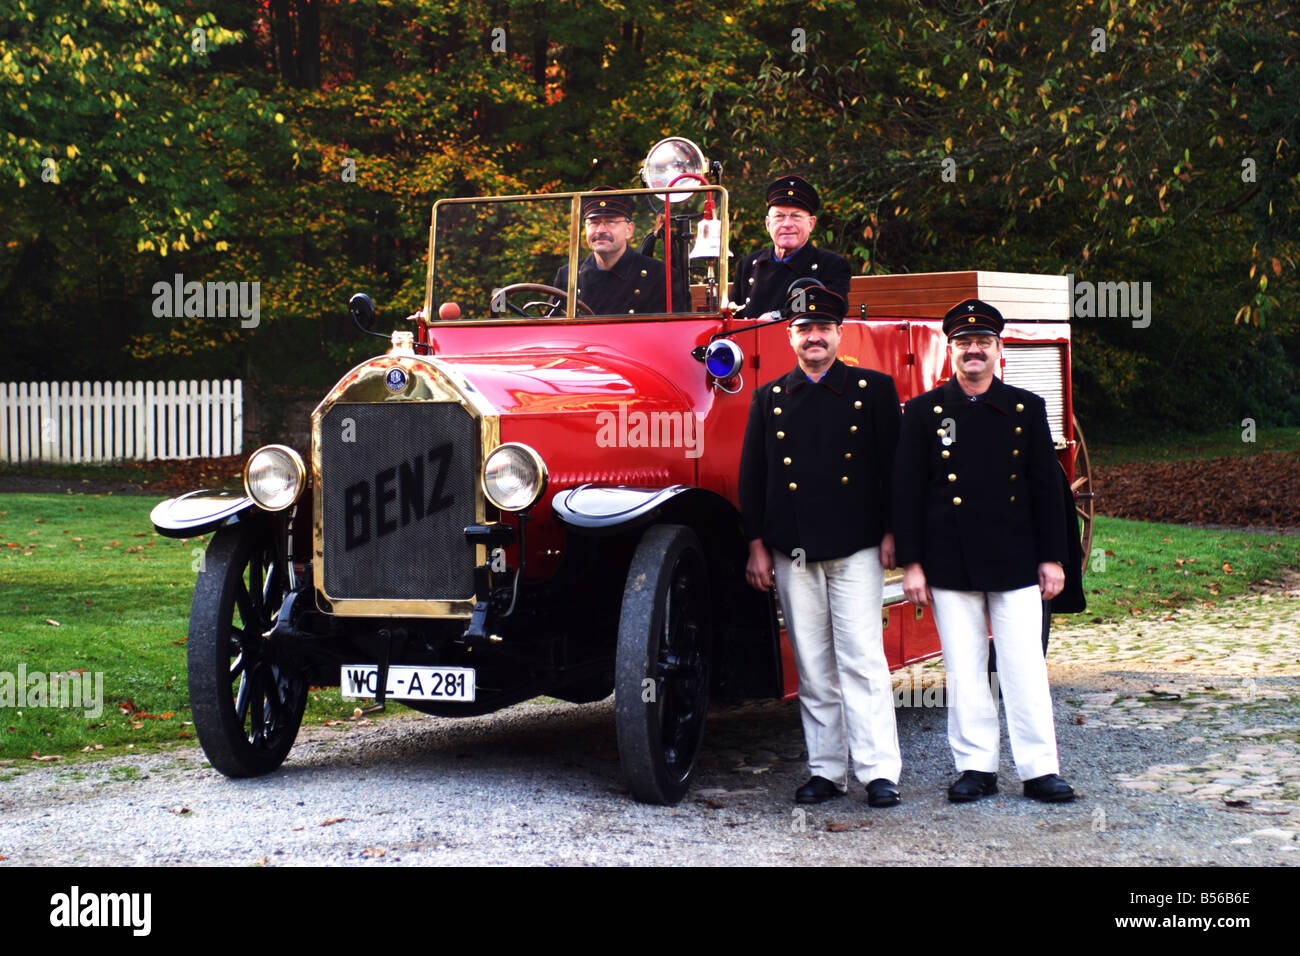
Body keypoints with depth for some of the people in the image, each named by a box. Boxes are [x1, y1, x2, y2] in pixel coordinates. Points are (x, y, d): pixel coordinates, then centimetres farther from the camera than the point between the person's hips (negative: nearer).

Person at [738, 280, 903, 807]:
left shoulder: (874, 389, 5)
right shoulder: (769, 398, 12)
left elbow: (895, 464, 3)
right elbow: (752, 474, 11)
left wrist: (891, 532, -4)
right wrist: (757, 544, 6)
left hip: (856, 548, -3)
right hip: (793, 554, 3)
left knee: (862, 659, -7)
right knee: (813, 666, 6)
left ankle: (880, 770, -6)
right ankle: (826, 770, 11)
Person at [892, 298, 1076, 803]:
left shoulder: (1027, 408, 6)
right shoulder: (924, 411, 3)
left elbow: (1046, 487, 7)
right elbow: (907, 491, 2)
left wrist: (1051, 558, 2)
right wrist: (911, 563, -3)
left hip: (1015, 564, 0)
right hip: (951, 566, 0)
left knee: (1025, 666, 0)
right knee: (965, 670, 4)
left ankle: (1040, 770, 5)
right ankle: (976, 767, 12)